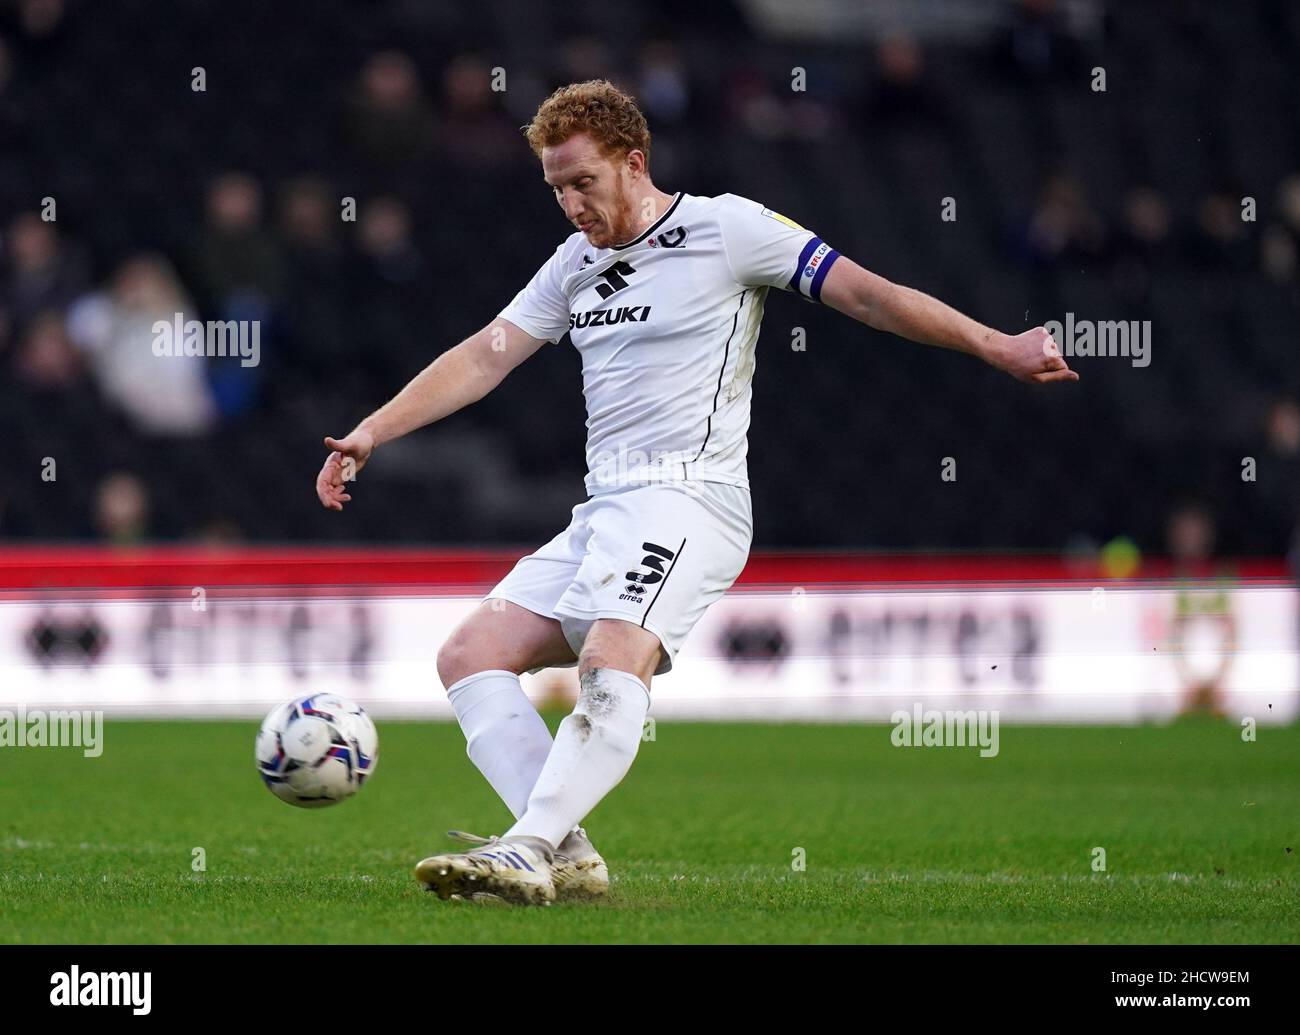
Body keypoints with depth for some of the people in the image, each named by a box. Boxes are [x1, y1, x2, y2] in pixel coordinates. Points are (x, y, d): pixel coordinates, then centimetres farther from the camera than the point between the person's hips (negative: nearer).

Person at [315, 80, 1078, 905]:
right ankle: (568, 854, -17)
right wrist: (371, 433, 12)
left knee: (612, 662, -31)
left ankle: (529, 850, -44)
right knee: (469, 654, -5)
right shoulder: (577, 262, 19)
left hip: (687, 494, -8)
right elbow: (487, 355, 20)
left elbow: (863, 292, -3)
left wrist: (996, 348, -8)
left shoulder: (725, 228, -1)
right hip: (605, 511, 8)